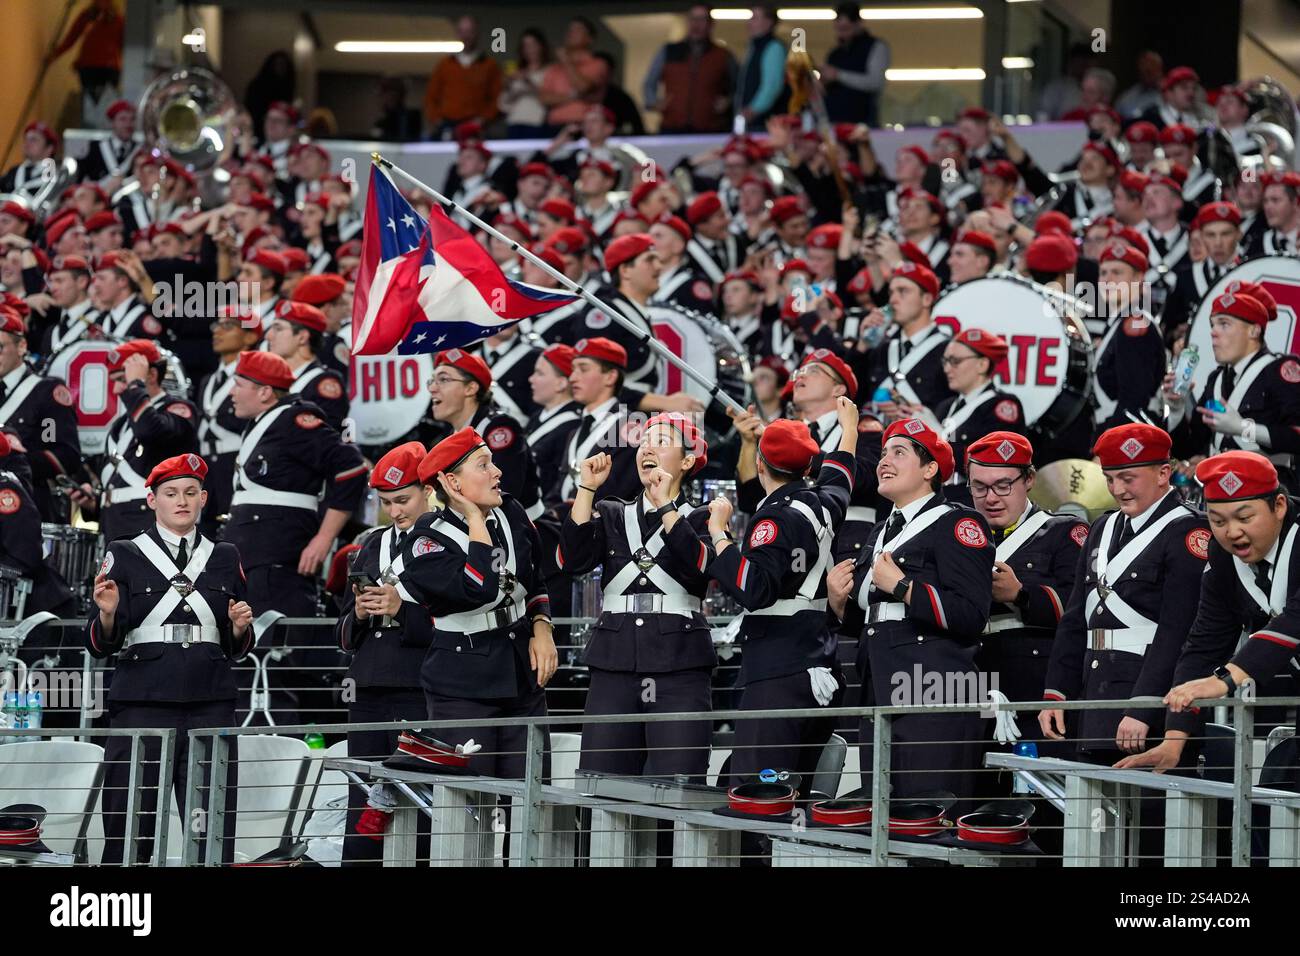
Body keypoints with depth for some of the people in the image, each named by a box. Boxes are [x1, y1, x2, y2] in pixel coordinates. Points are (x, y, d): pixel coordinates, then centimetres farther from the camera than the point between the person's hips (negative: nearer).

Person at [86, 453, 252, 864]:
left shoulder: (224, 558, 15)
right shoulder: (124, 557, 6)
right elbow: (100, 645, 4)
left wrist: (239, 628, -2)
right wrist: (108, 614, -16)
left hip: (210, 707, 2)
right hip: (142, 706, -2)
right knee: (130, 832, -5)